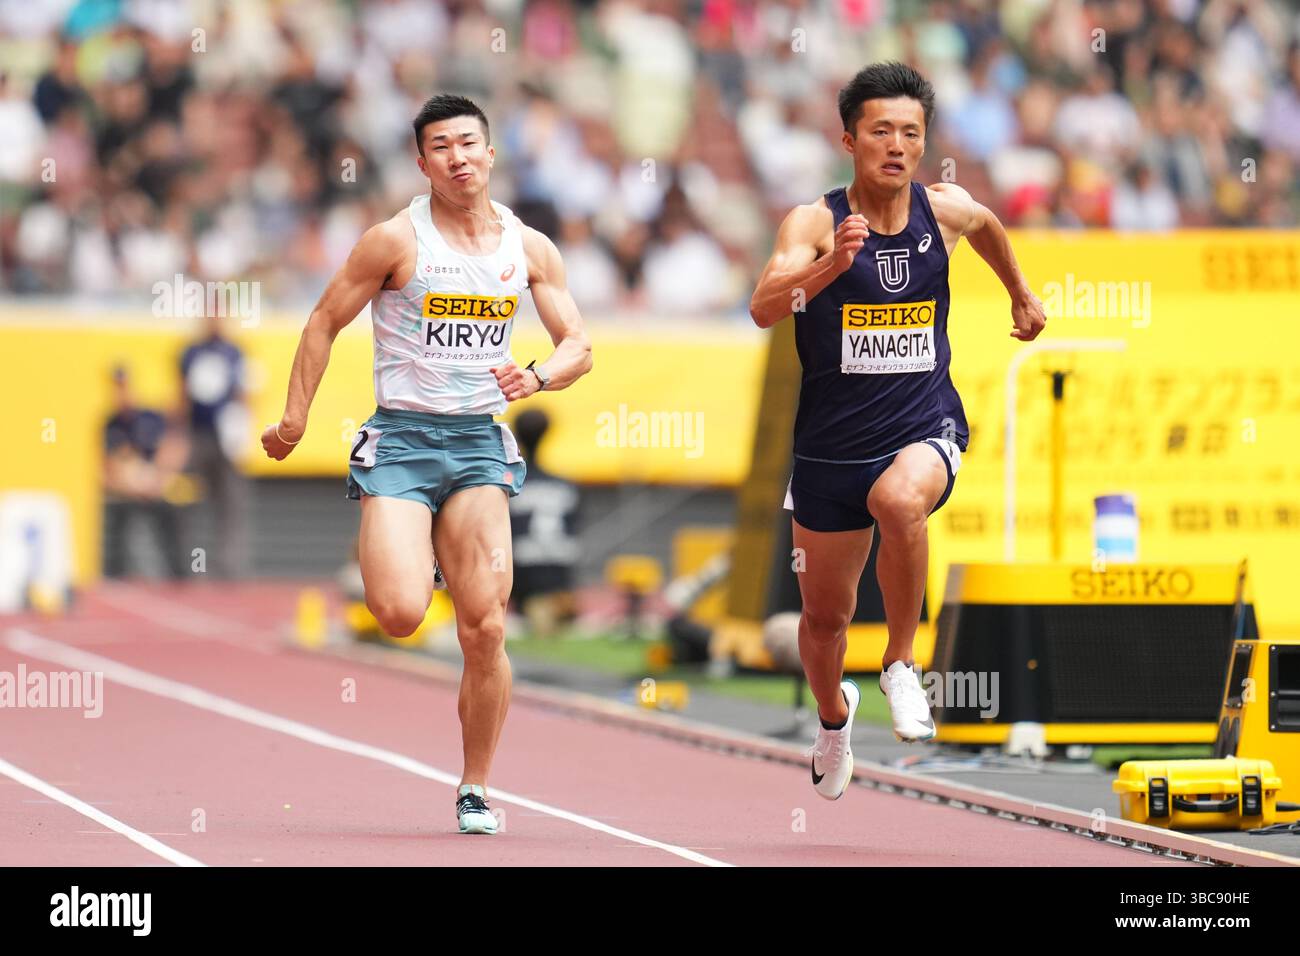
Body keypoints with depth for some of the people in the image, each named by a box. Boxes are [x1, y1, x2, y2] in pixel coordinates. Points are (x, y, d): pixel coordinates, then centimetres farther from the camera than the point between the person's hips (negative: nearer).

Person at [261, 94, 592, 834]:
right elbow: (326, 323, 2)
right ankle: (411, 561, 19)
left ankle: (476, 790, 9)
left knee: (486, 629, -5)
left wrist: (540, 378, -15)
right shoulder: (396, 241, -5)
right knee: (401, 615, -20)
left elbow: (579, 347, 7)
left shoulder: (529, 249, 6)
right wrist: (295, 420, -1)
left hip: (480, 442, 3)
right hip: (402, 439, -3)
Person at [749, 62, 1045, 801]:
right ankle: (834, 717, 48)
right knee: (826, 615, 14)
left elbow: (988, 227, 23)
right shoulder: (814, 222, -14)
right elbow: (763, 309, -31)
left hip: (924, 428, 0)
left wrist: (1023, 295, 34)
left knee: (899, 499, -37)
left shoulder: (946, 211, -3)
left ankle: (902, 664, -16)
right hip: (833, 444, 0)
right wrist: (831, 264, -46)